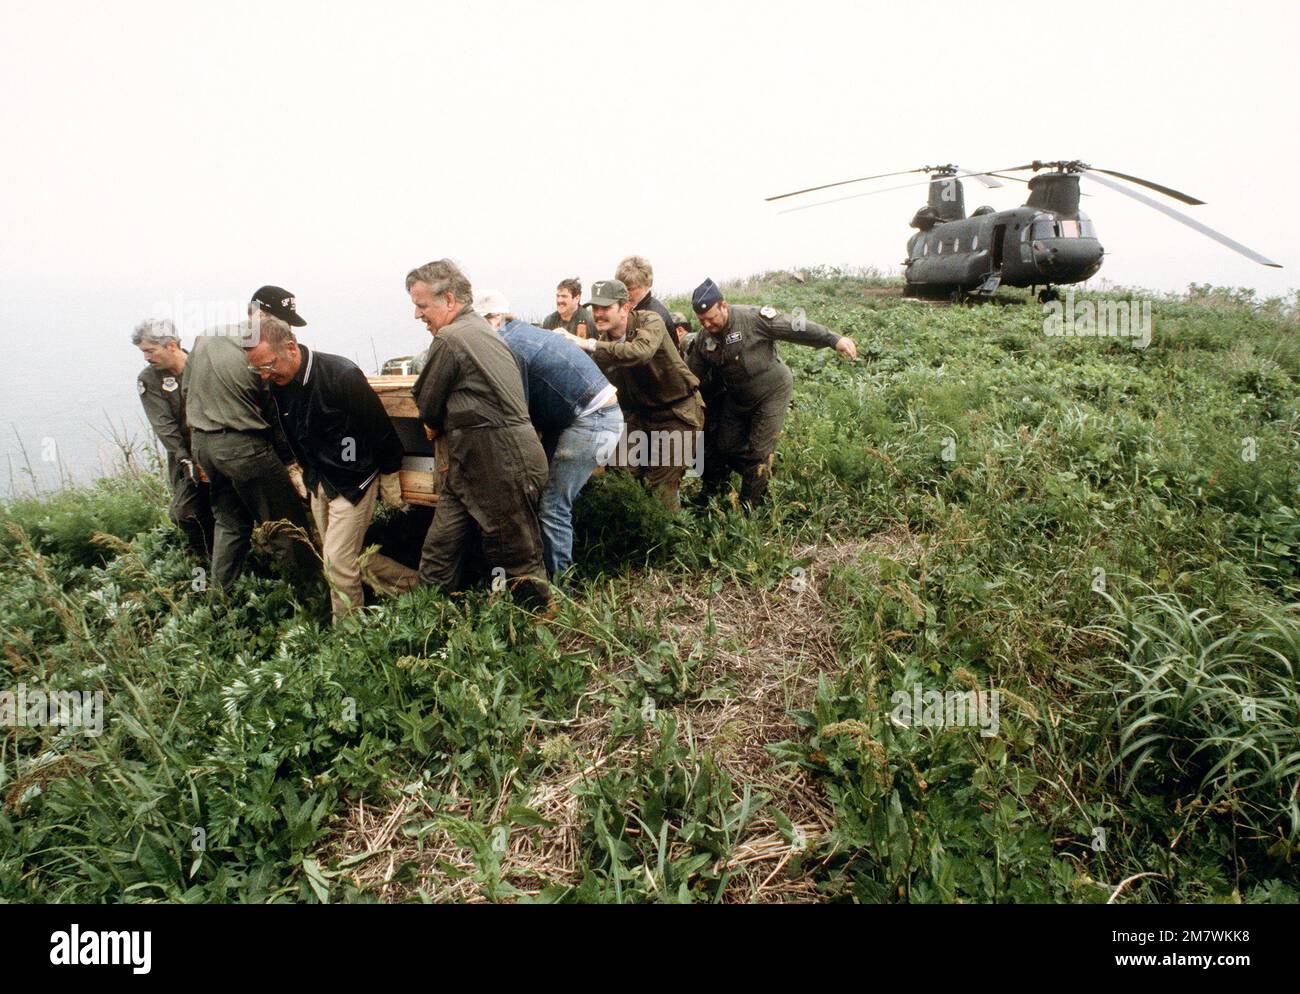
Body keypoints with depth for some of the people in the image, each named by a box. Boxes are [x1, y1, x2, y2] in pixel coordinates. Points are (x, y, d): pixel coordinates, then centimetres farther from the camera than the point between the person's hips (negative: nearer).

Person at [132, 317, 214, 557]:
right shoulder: (148, 379, -1)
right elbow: (164, 426, -9)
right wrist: (185, 460, -19)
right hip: (185, 452, 1)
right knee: (187, 512, -6)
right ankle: (205, 557, 16)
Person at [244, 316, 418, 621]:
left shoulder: (342, 375, -26)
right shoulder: (277, 384, -5)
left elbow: (381, 430, -17)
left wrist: (389, 480, -9)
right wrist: (301, 470, 19)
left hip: (353, 482, -7)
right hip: (318, 482, 8)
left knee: (338, 562, -7)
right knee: (343, 556, 14)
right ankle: (408, 580, 30)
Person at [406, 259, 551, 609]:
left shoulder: (449, 339, -14)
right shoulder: (483, 329, 17)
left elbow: (427, 409, -4)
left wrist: (438, 427, 15)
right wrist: (446, 426, 14)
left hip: (503, 466, -10)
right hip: (472, 469, 10)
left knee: (518, 563, 2)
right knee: (439, 552, 11)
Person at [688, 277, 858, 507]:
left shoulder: (752, 318, -23)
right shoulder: (704, 339, -4)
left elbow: (794, 327, -24)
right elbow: (694, 378, 6)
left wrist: (834, 339, -28)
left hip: (771, 393, -5)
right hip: (735, 399, 5)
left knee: (758, 453, -4)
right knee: (724, 447, 11)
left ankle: (749, 507, 11)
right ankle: (711, 490, 35)